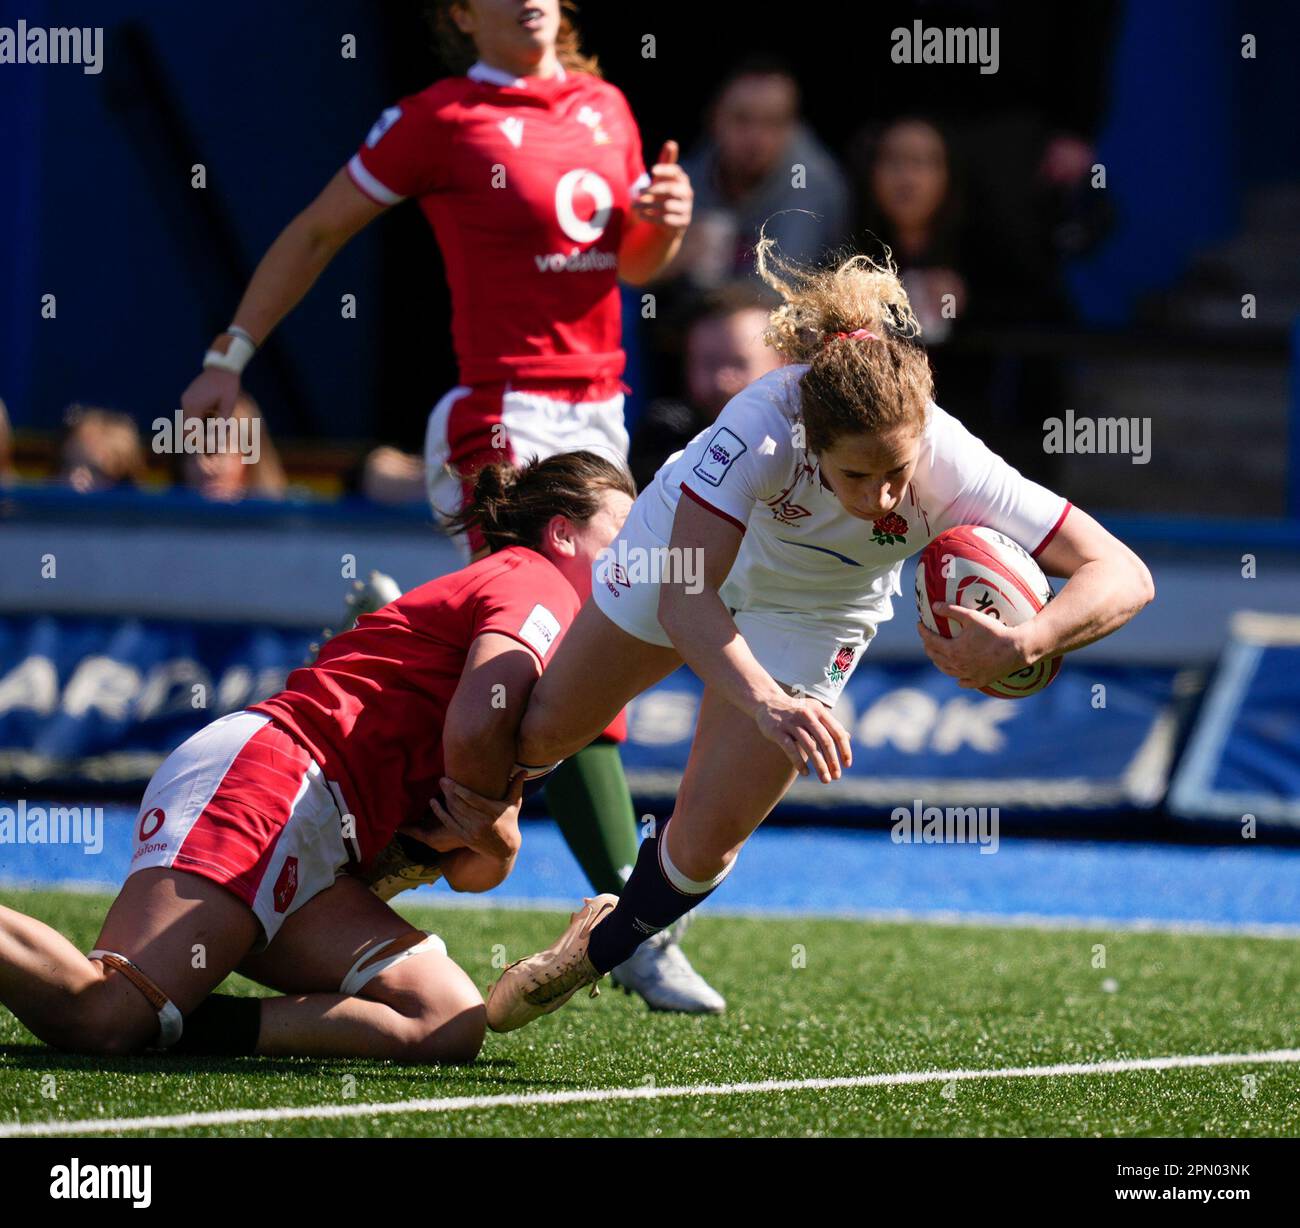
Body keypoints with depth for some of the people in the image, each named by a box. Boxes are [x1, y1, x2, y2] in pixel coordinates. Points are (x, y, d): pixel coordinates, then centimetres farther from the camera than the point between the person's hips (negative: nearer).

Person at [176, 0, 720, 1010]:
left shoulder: (604, 108, 14)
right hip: (505, 422, -7)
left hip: (597, 416, 7)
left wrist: (663, 223, 1)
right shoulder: (440, 120, -3)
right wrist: (231, 357, 7)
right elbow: (316, 233, 7)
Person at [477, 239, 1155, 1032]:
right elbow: (683, 603, -45)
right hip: (683, 553, -1)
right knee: (537, 736, 14)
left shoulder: (954, 470, -39)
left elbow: (1125, 577, -40)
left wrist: (1022, 646, -58)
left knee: (704, 847, -1)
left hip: (807, 617, 1)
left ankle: (598, 951, 32)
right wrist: (769, 705, -61)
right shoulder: (765, 425, -43)